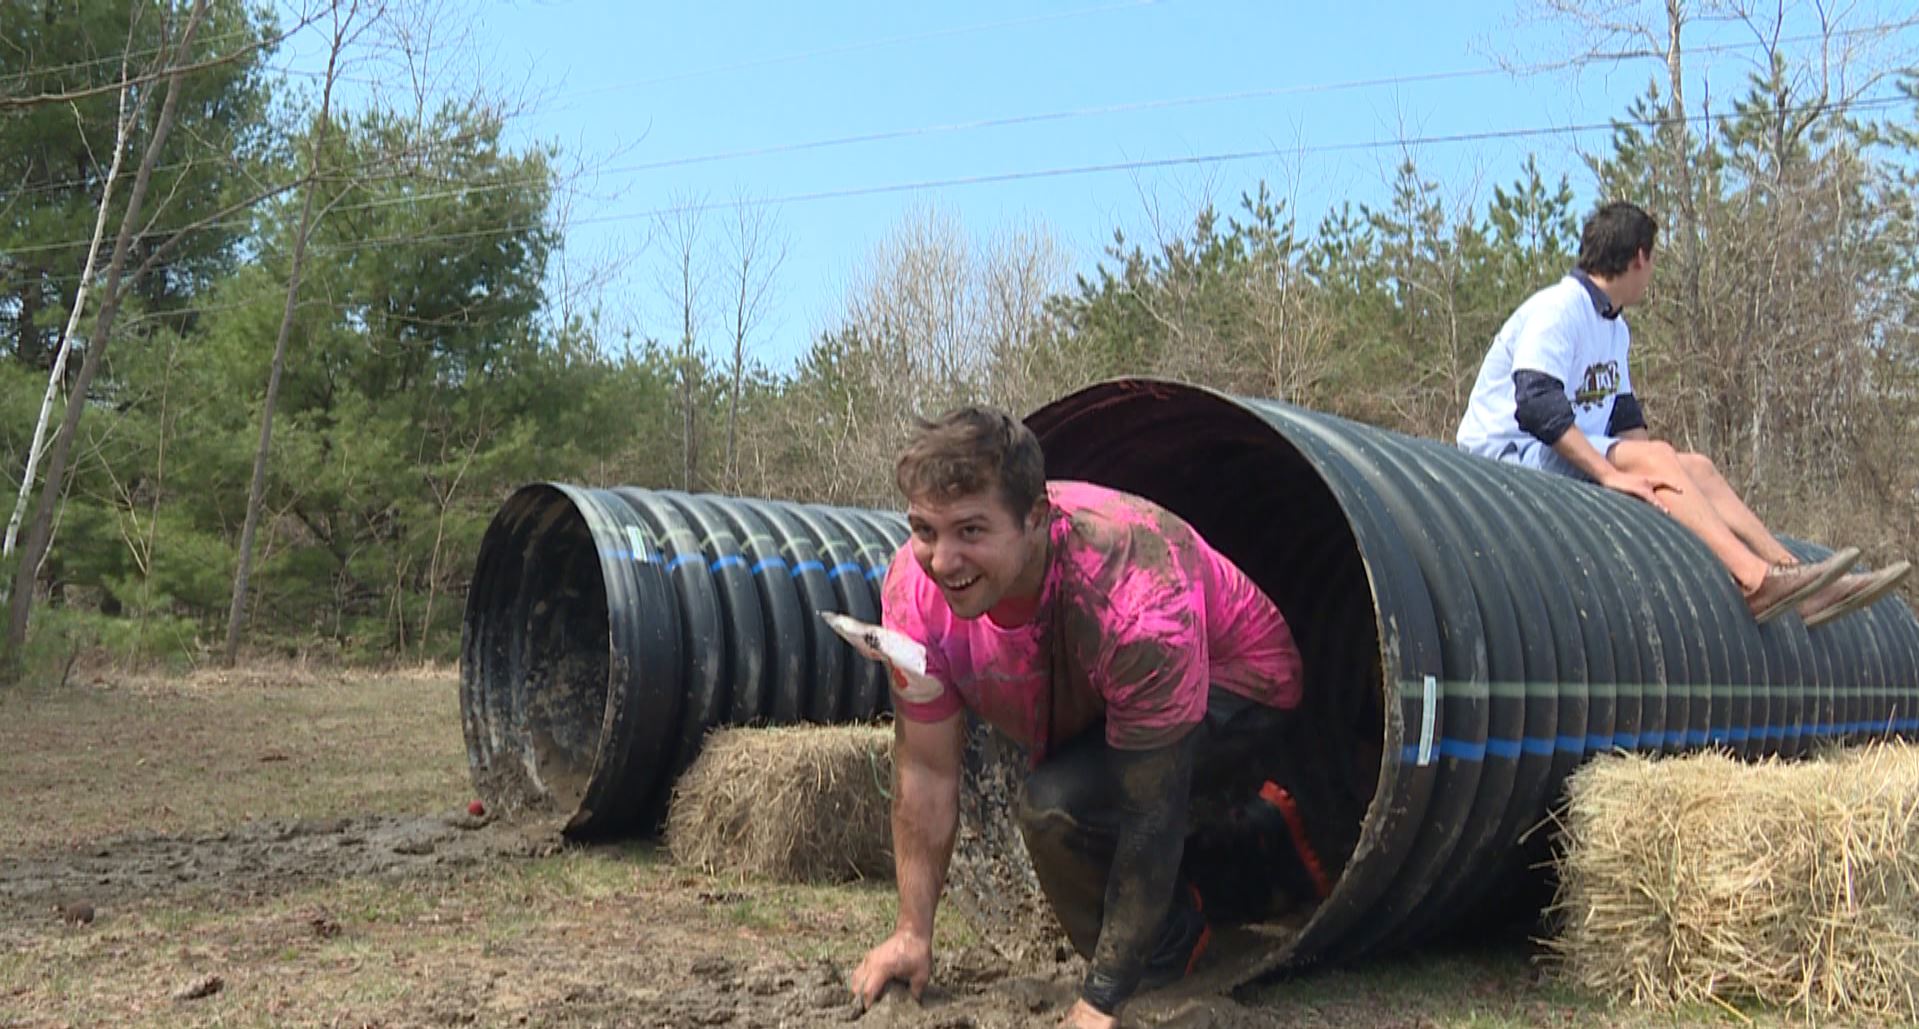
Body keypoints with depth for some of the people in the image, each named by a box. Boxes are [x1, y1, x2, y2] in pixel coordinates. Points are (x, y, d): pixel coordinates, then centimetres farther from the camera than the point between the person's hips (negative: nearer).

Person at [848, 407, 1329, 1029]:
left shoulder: (1139, 607, -42)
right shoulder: (915, 591, -26)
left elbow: (1151, 810, -34)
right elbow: (927, 773, -14)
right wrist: (914, 933, -10)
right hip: (1091, 703, 7)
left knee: (1056, 805, -28)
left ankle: (1171, 948, 0)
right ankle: (1256, 828, 30)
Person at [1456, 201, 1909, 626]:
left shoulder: (1614, 327, 19)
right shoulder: (1556, 309, -12)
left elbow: (1625, 416, 21)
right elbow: (1536, 405, -26)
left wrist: (1649, 475, 1)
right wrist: (1609, 472, -31)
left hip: (1575, 455, 9)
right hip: (1510, 452, -9)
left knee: (1695, 467, -7)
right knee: (1653, 456, -26)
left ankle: (1790, 573, -14)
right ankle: (1756, 581, -34)